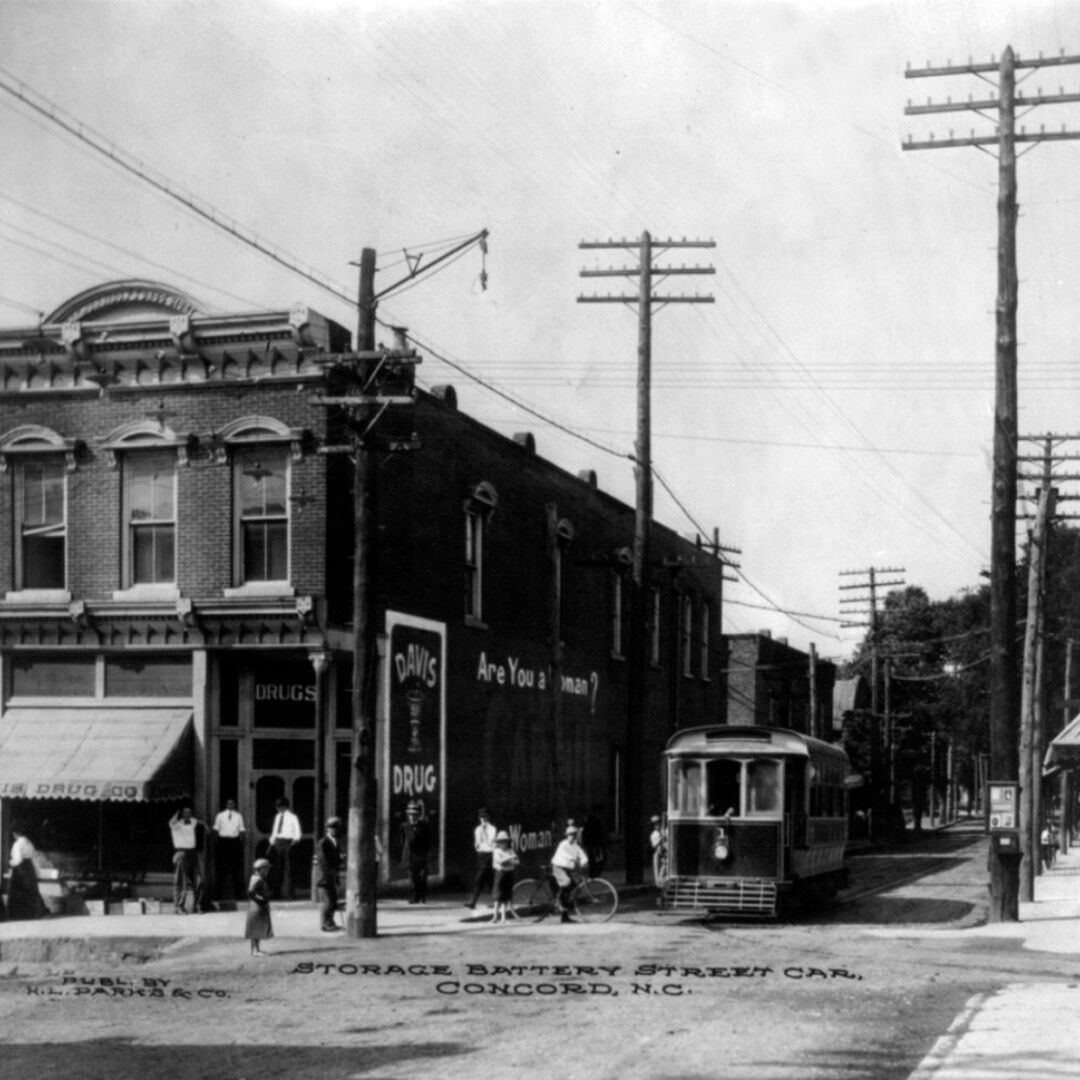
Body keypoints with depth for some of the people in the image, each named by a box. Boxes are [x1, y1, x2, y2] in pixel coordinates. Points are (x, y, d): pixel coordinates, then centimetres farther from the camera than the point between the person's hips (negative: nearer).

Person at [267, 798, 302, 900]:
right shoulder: (277, 816, 14)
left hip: (287, 842, -6)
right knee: (276, 868, 7)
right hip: (277, 842, 6)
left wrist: (295, 839, -24)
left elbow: (298, 831, -7)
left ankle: (290, 894, -1)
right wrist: (271, 844, 18)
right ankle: (276, 893, 14)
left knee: (288, 868, -5)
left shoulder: (292, 817, -5)